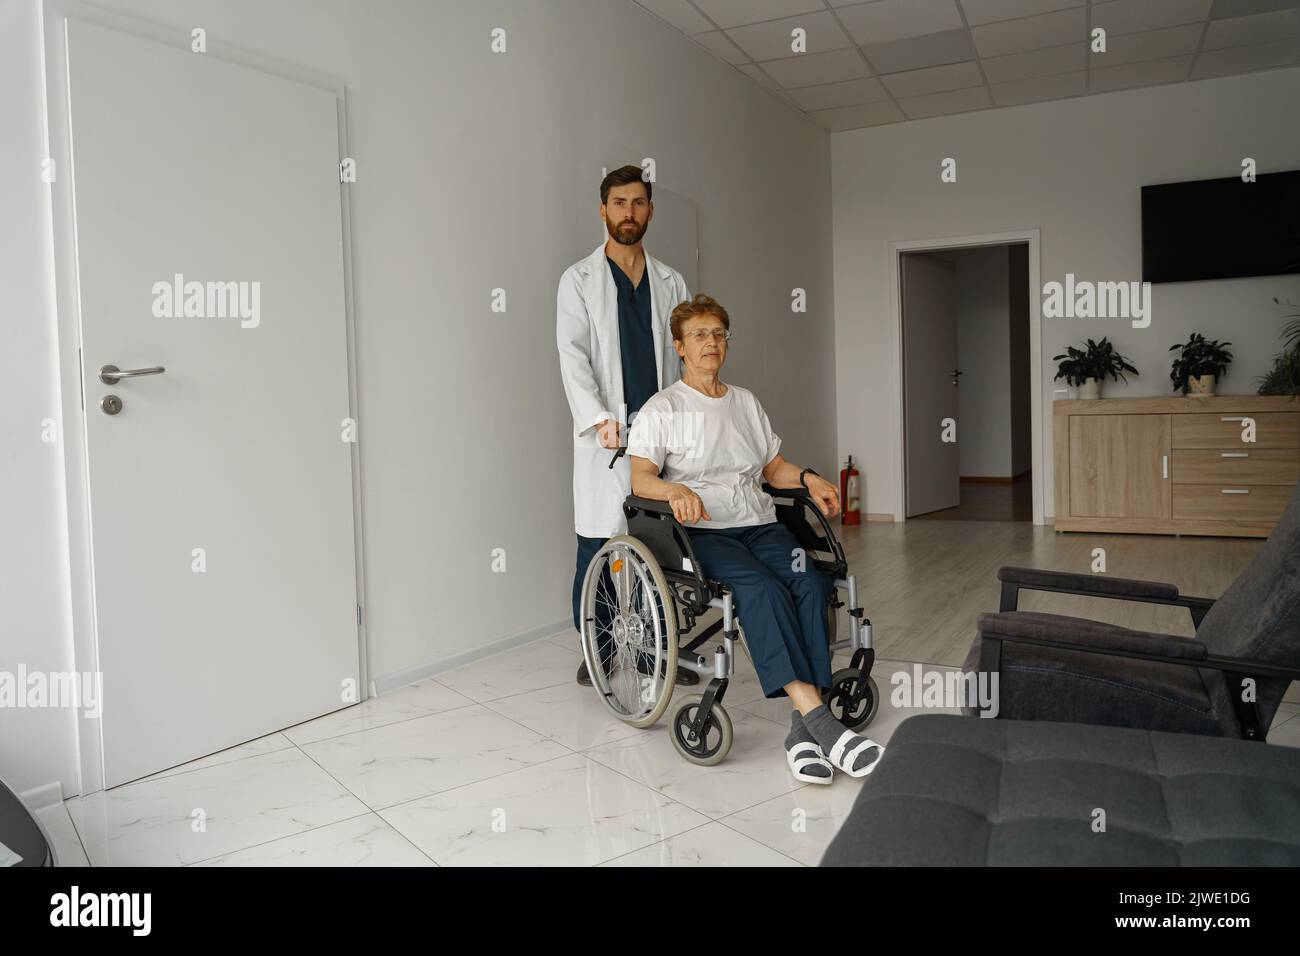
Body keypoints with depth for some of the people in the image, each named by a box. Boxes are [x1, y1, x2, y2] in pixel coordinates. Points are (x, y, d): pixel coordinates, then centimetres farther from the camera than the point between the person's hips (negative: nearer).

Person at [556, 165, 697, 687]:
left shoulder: (670, 282, 16)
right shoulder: (579, 279, 7)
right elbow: (573, 354, -4)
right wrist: (599, 418, -18)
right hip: (608, 433, -2)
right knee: (599, 539, -1)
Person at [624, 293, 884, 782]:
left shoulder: (746, 402, 24)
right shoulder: (663, 409, 7)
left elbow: (775, 468, 24)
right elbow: (640, 477, -5)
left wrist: (807, 478, 3)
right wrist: (675, 490, -26)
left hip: (760, 524, 4)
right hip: (701, 531, -4)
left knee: (810, 582, -27)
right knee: (761, 586, -34)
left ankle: (803, 726, -31)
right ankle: (817, 714, -38)